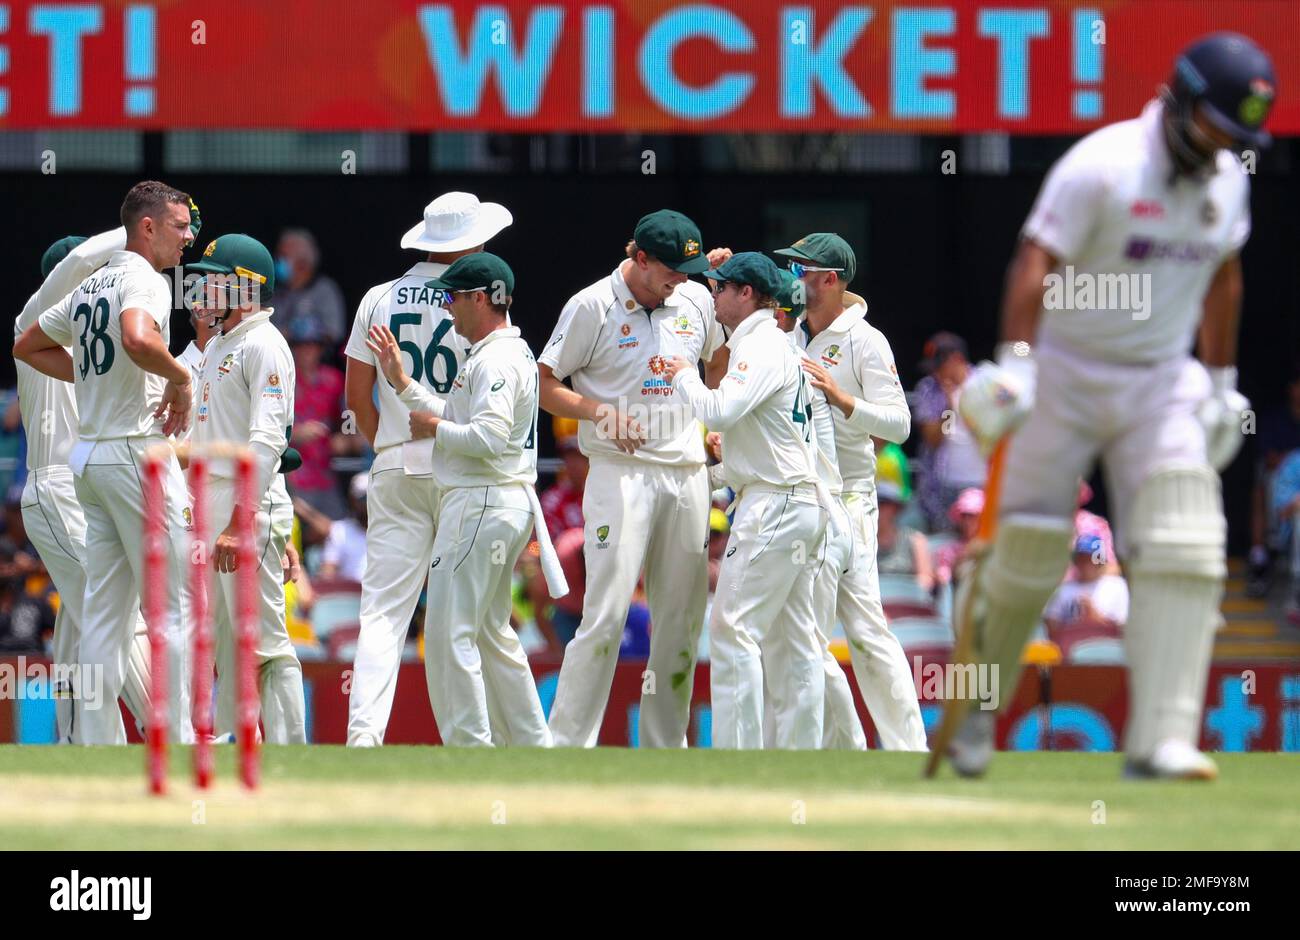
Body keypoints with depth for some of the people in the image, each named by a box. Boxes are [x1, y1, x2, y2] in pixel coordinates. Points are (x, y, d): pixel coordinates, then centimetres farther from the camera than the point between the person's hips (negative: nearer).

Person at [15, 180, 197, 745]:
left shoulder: (89, 288, 16)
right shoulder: (143, 280, -12)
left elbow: (28, 346, 28)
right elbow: (138, 339, -34)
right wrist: (180, 377, -16)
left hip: (88, 456, 9)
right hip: (138, 452, -9)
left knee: (104, 609, 8)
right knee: (172, 604, -4)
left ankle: (98, 746, 6)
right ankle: (177, 752, -6)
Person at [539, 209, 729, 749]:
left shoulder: (697, 301, 8)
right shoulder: (592, 308, -6)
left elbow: (719, 362, 27)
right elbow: (545, 384, -4)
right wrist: (600, 412, -19)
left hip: (687, 474, 5)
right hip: (621, 475, -5)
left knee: (682, 618, 7)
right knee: (607, 613, -14)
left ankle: (665, 748, 15)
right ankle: (567, 748, -11)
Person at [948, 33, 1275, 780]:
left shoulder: (1227, 181, 4)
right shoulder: (1102, 166, -18)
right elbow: (1037, 262, -25)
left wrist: (1222, 382, 19)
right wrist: (1015, 363, -35)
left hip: (1162, 382, 5)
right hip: (1067, 375, -5)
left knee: (1184, 548, -13)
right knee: (1030, 550, -1)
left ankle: (1161, 740, -18)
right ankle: (976, 706, 25)